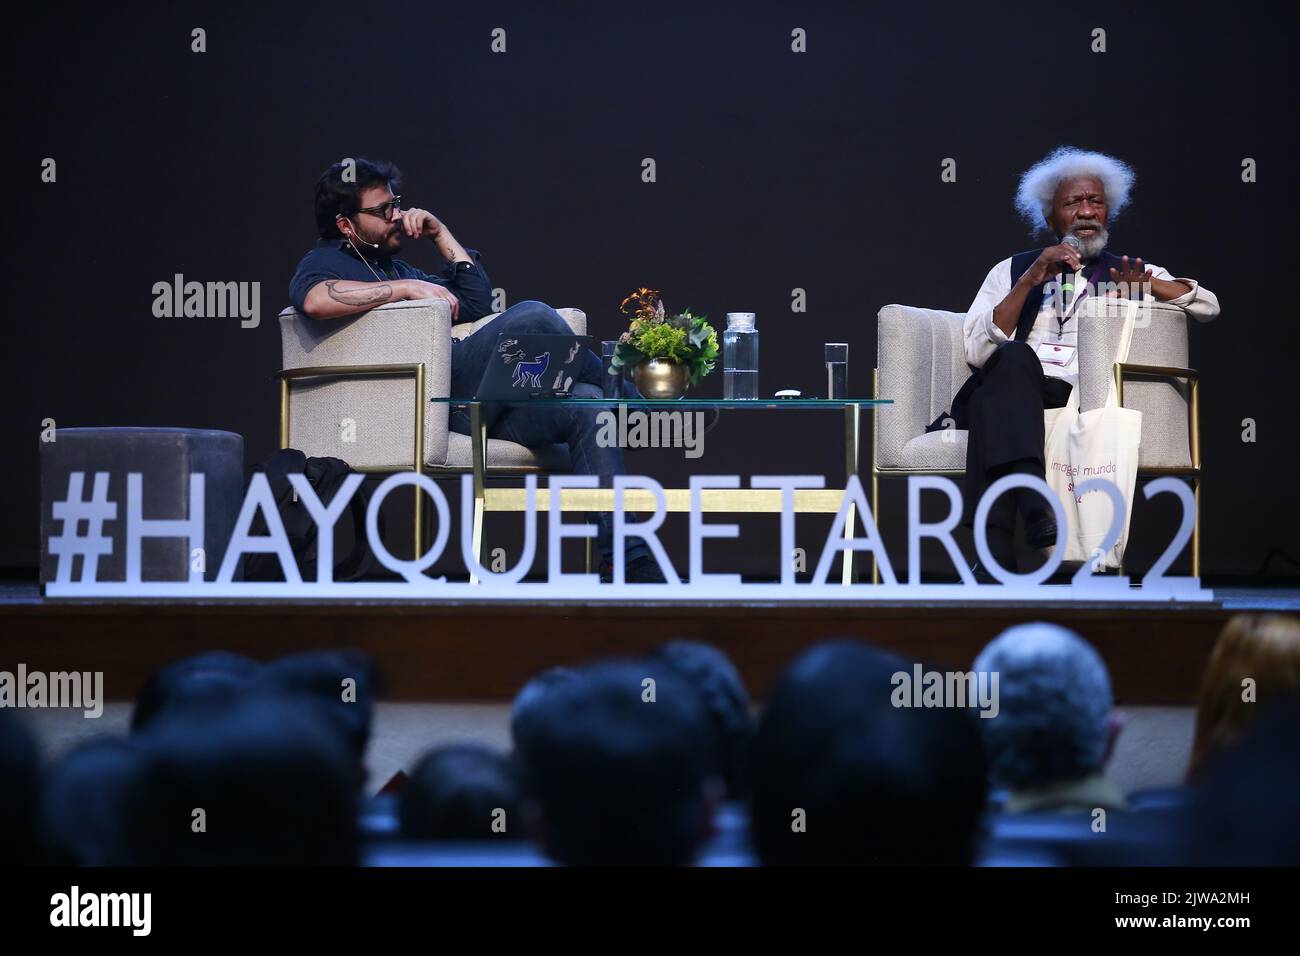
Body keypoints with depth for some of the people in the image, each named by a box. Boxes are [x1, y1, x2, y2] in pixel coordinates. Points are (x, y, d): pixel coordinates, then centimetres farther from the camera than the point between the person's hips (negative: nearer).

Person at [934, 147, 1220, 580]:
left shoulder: (1128, 272, 26)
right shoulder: (1012, 271, 26)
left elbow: (1207, 304, 10)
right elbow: (977, 351, 9)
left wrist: (1145, 286, -6)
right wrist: (1030, 280, 1)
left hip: (1080, 399, -1)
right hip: (1012, 388, 1)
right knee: (1014, 358, -36)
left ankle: (995, 551, -47)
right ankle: (1034, 508, -54)